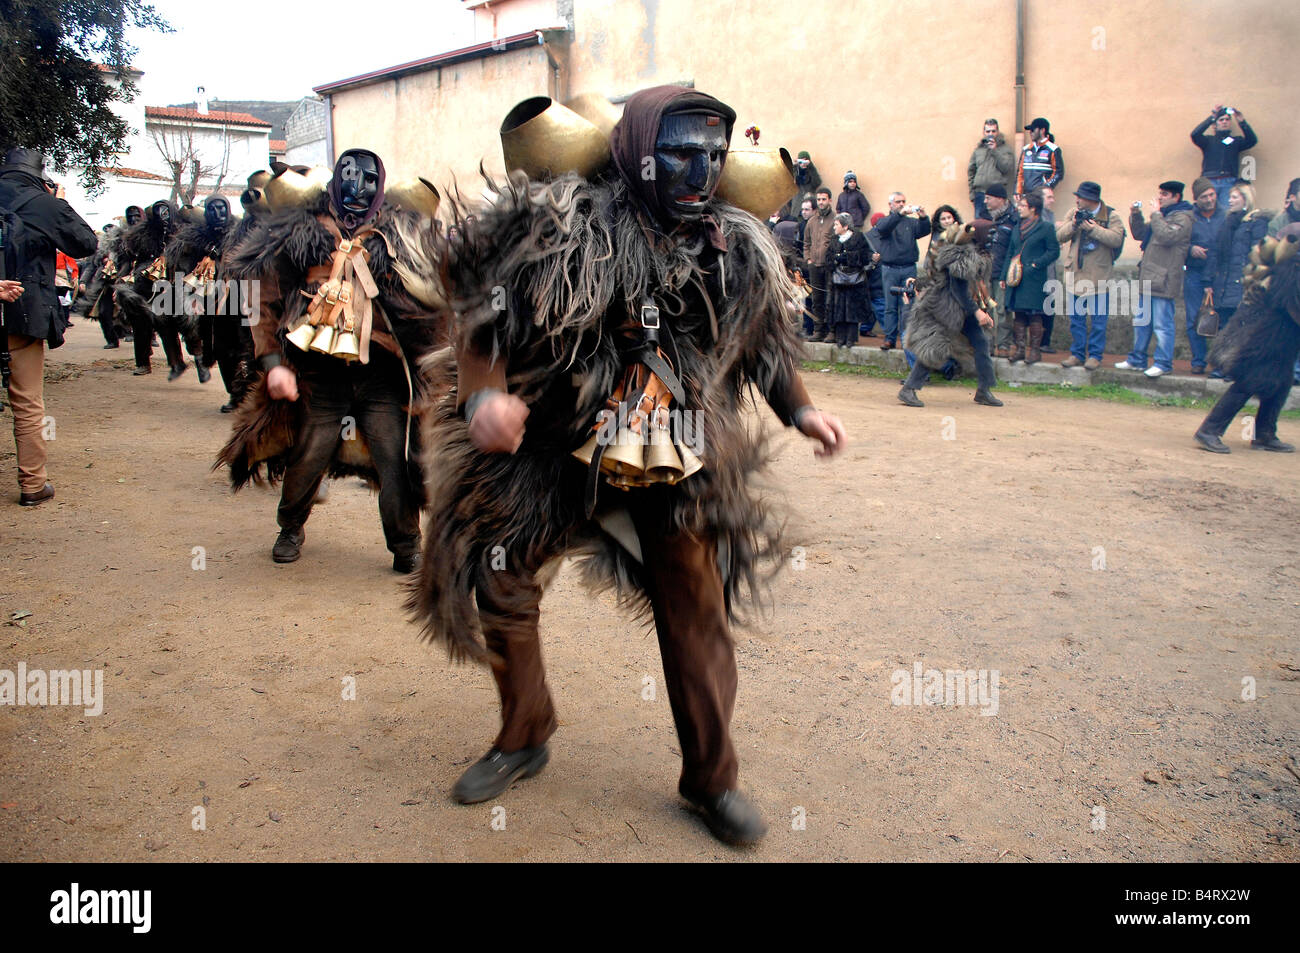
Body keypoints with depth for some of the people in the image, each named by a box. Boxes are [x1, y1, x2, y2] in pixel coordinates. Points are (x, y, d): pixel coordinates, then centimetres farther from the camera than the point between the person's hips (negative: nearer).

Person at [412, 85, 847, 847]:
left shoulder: (738, 251, -1)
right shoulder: (567, 229, -14)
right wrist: (482, 395, -28)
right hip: (552, 451, -1)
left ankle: (712, 778, 22)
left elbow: (763, 341, 13)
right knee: (499, 586, 6)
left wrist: (800, 411, 1)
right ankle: (524, 740, 32)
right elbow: (484, 314, -12)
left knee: (697, 611, 2)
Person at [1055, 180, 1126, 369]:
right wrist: (1073, 224, -15)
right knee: (1076, 319, 10)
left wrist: (1093, 228, -20)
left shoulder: (1111, 216, -5)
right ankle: (1077, 353, 19)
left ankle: (1095, 355, 9)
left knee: (1098, 320, 2)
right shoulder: (1075, 213, 7)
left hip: (1098, 276, -4)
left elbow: (1116, 239, -19)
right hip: (1075, 275, 4)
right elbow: (1060, 236, 1)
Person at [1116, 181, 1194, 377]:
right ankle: (1137, 359, 23)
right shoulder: (1163, 215, 20)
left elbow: (1167, 236, -23)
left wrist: (1155, 214, -14)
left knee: (1162, 323, -6)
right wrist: (1135, 215, 7)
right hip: (1148, 278, 10)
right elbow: (1140, 234, 22)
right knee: (1141, 321, 15)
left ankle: (1163, 363, 0)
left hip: (1163, 280, -9)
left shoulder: (1182, 217, -8)